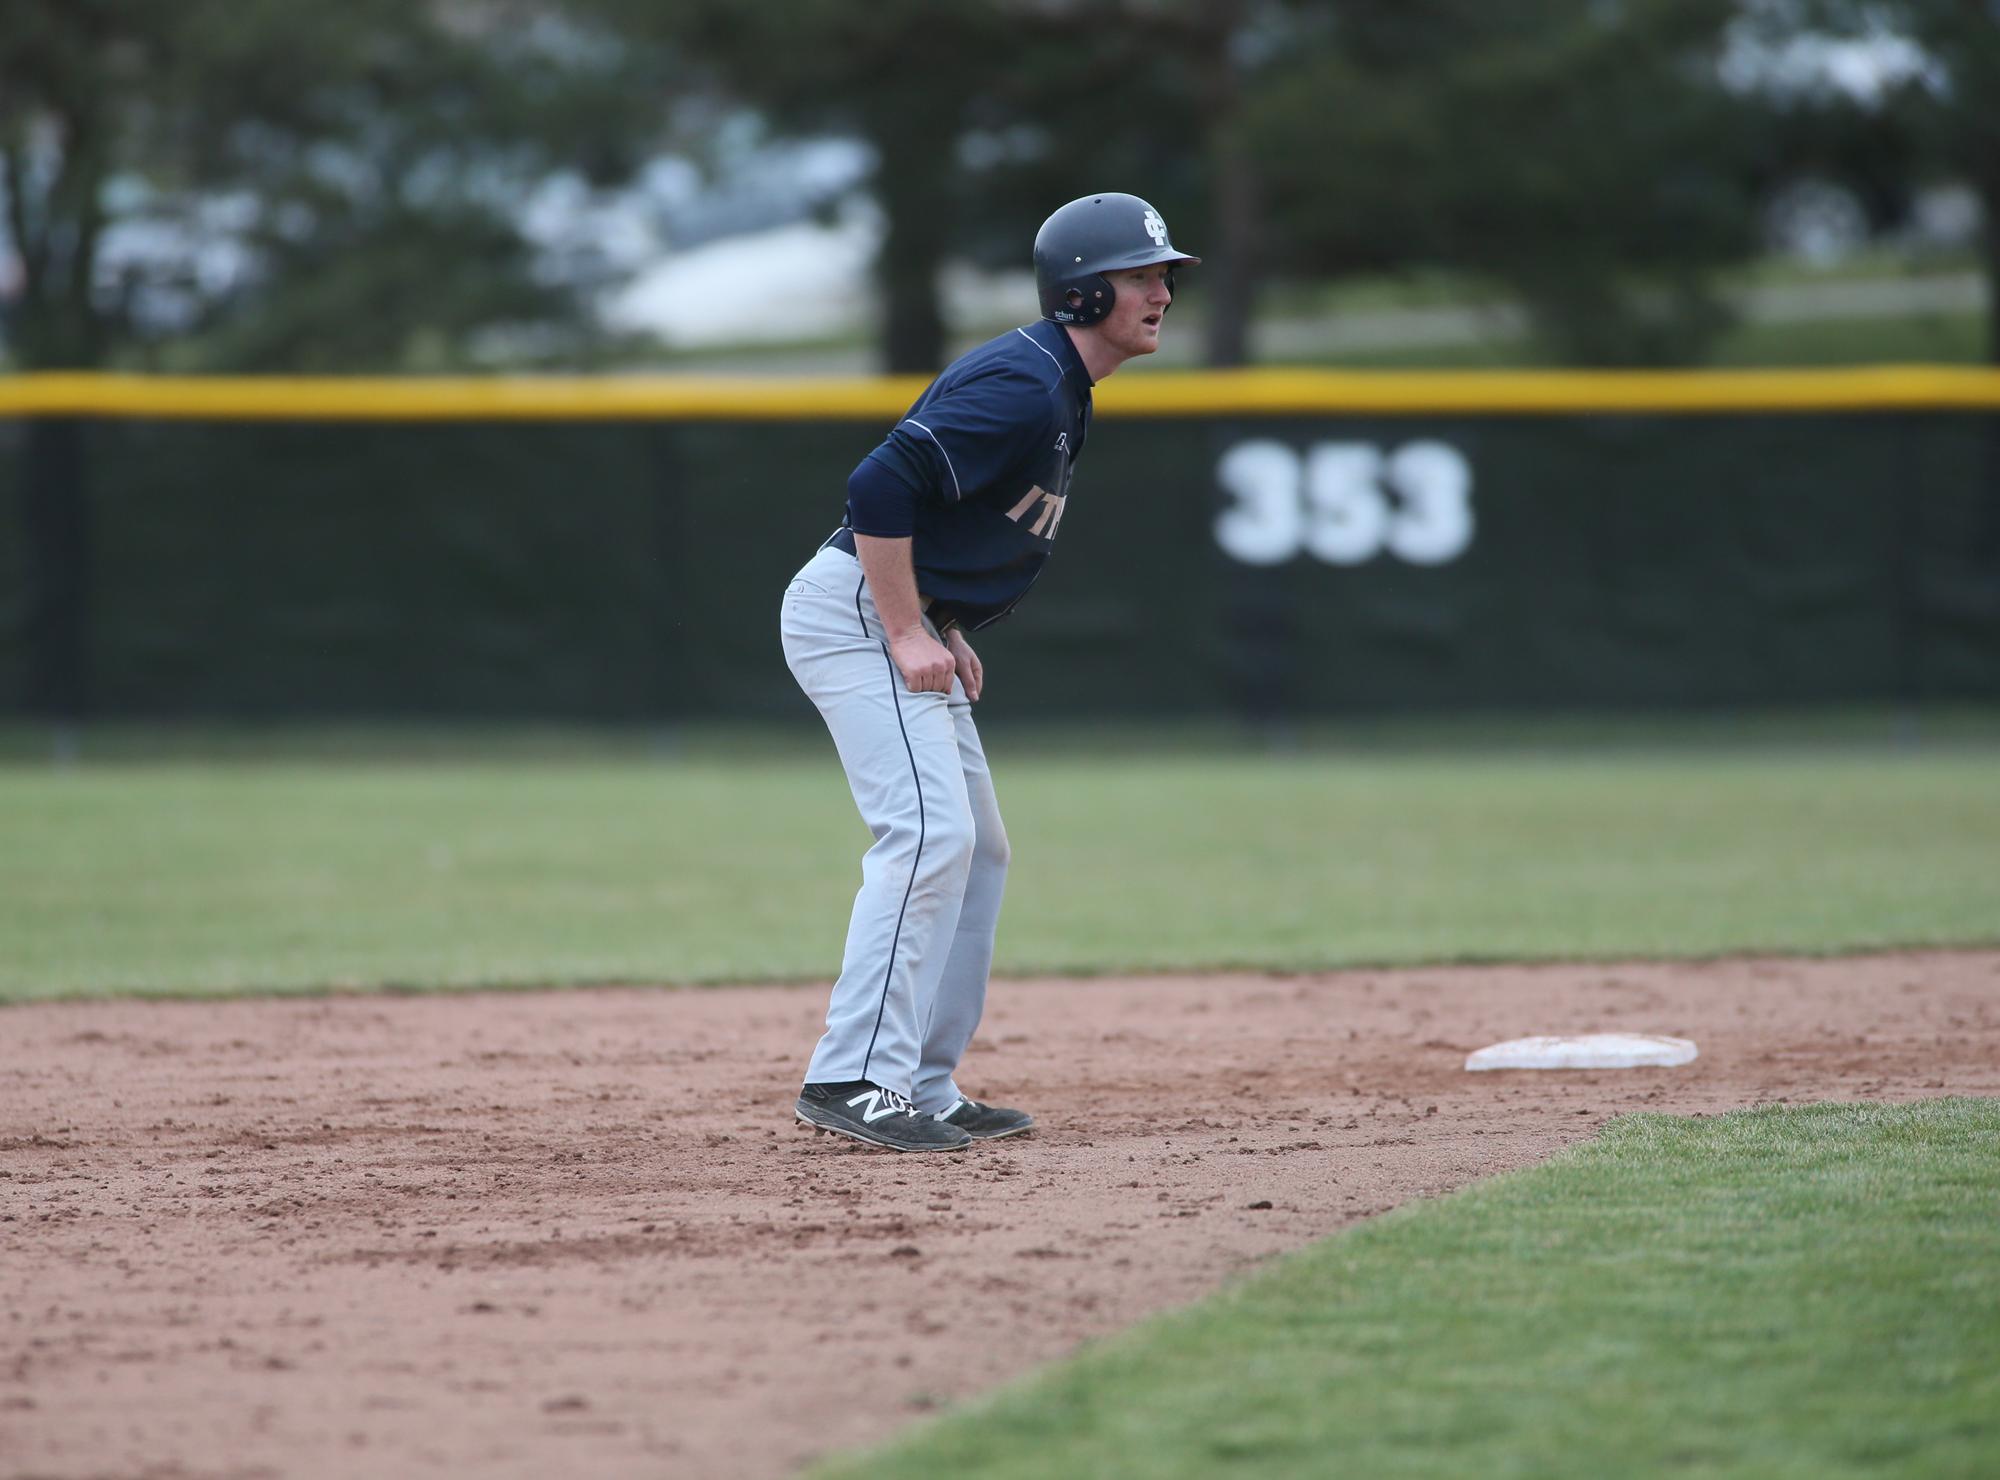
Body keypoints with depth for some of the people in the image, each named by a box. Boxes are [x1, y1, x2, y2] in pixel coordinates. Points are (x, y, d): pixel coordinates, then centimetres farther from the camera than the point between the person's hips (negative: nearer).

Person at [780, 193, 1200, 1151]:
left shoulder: (1063, 393, 14)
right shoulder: (1023, 383, -19)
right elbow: (881, 486, -27)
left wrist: (949, 633, 13)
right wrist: (909, 633, -23)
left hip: (906, 622, 11)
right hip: (855, 608, -11)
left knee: (976, 850, 12)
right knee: (930, 833, -19)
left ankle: (922, 1087, 15)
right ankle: (853, 1079, -22)